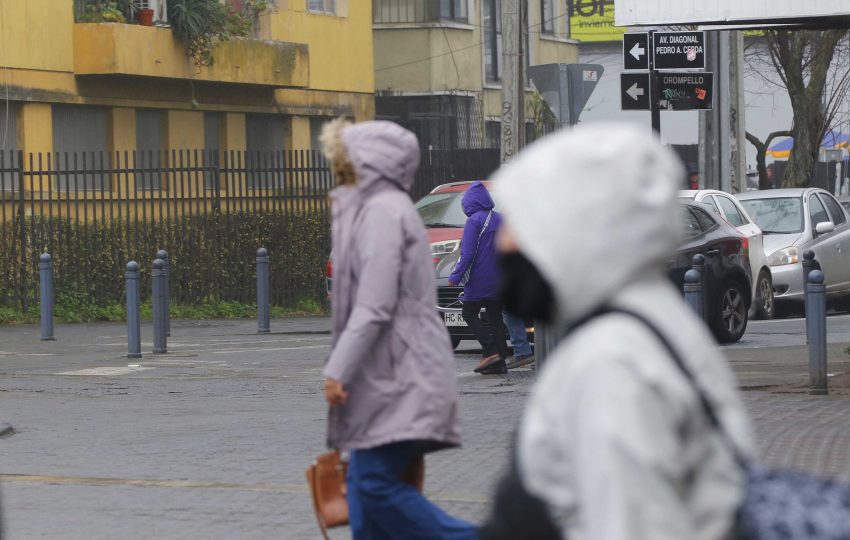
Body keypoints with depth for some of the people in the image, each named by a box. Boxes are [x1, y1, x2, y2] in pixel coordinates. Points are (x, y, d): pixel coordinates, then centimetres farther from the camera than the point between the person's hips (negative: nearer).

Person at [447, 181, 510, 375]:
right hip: (498, 281, 7)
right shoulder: (500, 219, 11)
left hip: (479, 279, -7)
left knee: (470, 314, 2)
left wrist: (455, 277, -11)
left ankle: (490, 352, -13)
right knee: (495, 317, 10)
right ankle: (500, 361, 5)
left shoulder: (474, 221, -12)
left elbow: (467, 254, -16)